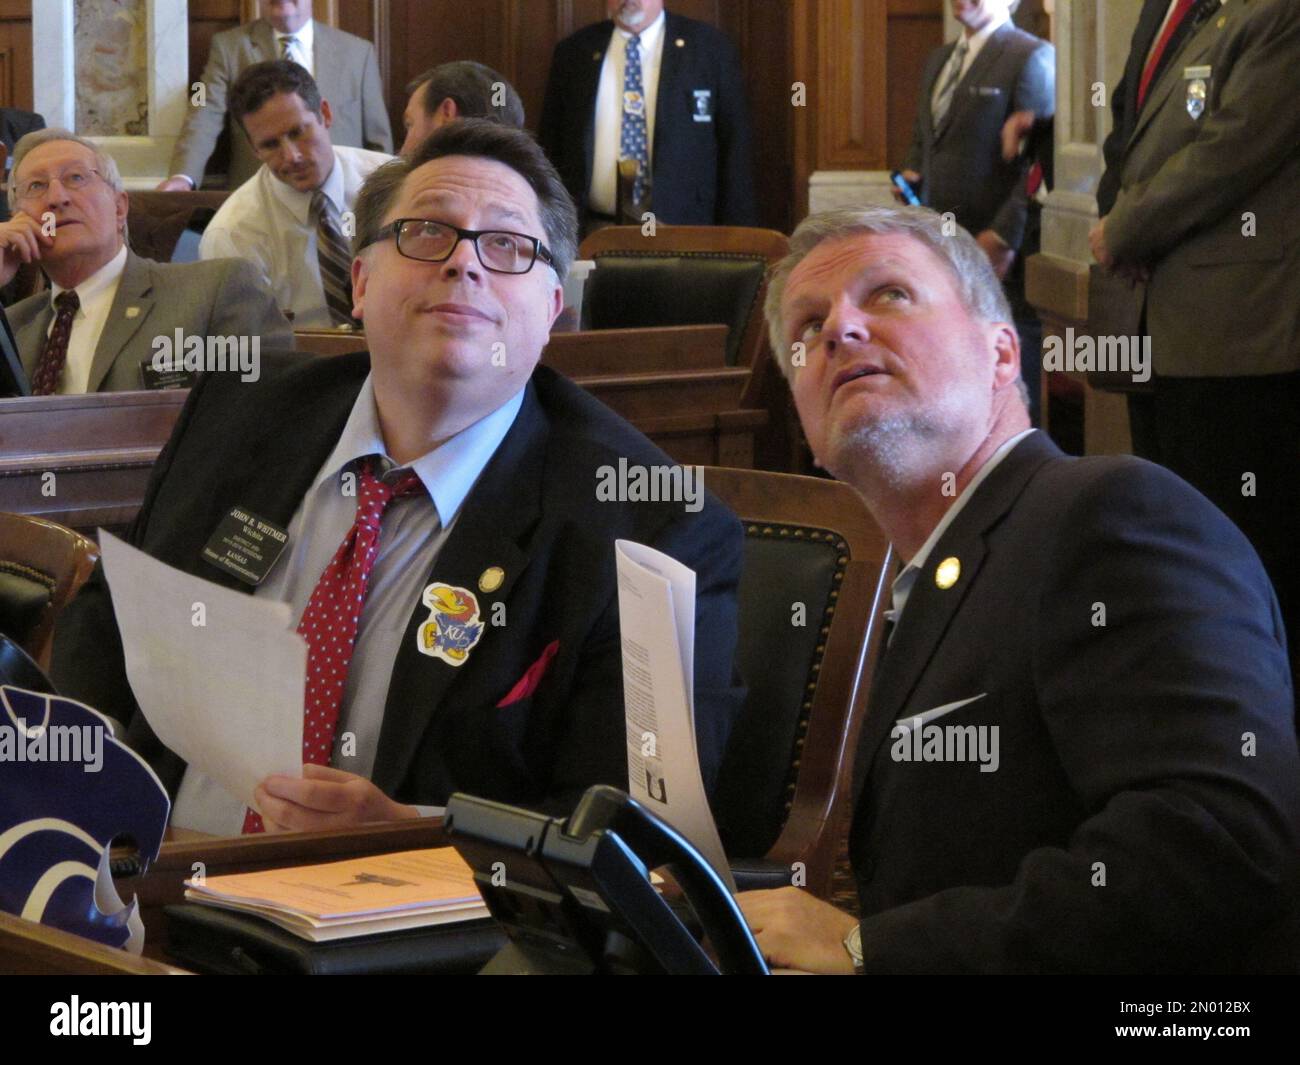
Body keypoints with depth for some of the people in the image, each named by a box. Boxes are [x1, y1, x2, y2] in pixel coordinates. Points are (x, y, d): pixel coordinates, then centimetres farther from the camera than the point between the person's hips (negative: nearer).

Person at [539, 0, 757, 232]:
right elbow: (550, 149, 11)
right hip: (593, 231, 2)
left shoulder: (711, 48, 0)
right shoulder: (571, 53, 8)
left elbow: (735, 149, 0)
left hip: (681, 229, -2)